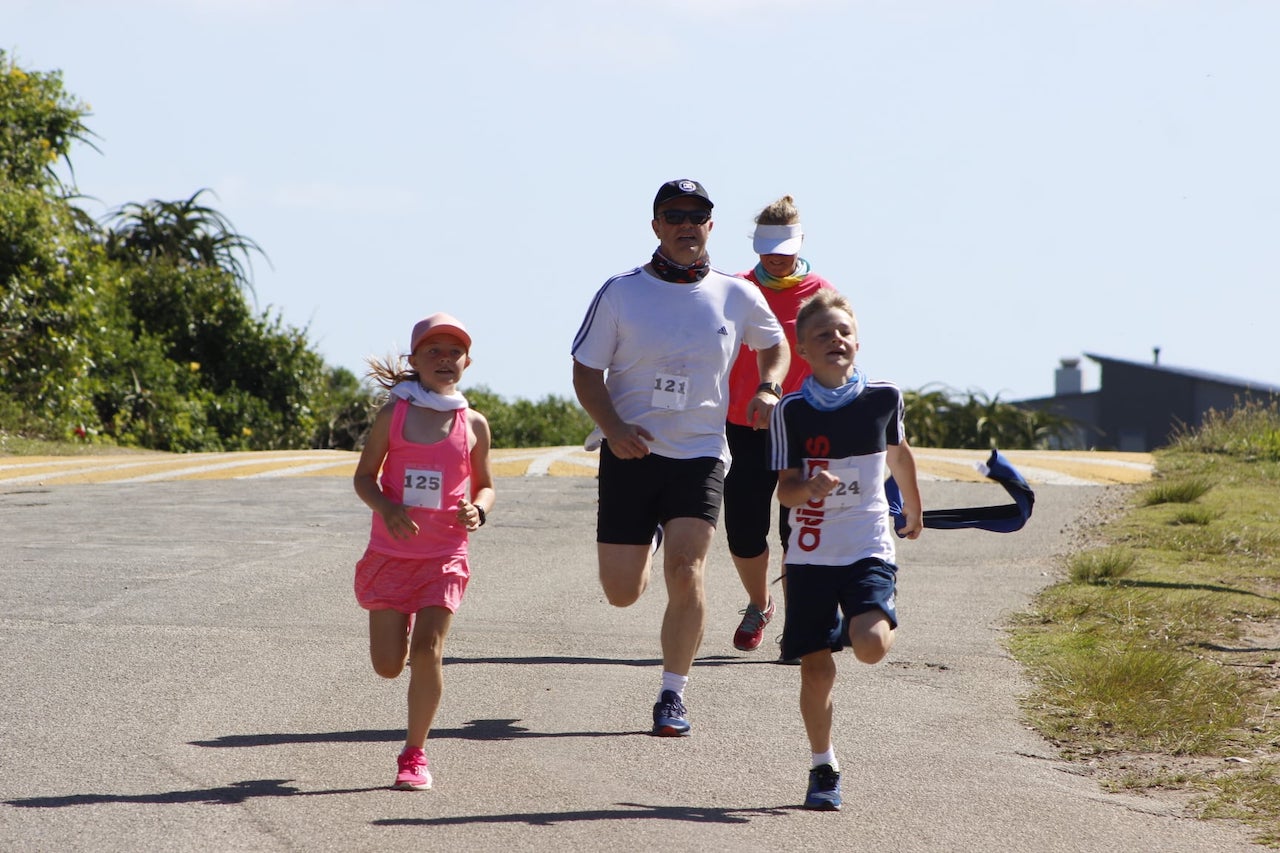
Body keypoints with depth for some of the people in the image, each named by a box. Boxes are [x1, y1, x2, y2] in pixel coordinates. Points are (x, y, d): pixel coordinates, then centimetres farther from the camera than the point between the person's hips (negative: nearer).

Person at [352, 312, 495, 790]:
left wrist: (477, 511, -11)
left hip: (444, 556, 0)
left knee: (427, 651, -13)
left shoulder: (474, 425, 2)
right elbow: (364, 476, 2)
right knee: (388, 665, 1)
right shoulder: (393, 415, -2)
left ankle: (415, 754, 0)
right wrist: (387, 508, -18)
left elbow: (485, 485, 12)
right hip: (391, 552, 0)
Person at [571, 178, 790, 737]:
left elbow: (774, 344, 22)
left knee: (685, 578, -17)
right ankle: (649, 539, 42)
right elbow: (586, 372, 0)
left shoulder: (736, 296, 2)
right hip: (630, 454, 0)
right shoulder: (621, 293, -3)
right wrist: (614, 428, -17)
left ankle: (673, 696, -1)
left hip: (699, 457, 0)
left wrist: (768, 390, 1)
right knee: (621, 593, 4)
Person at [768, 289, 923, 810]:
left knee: (870, 646, -22)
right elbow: (785, 489, -8)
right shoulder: (792, 411, -6)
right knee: (816, 668, 1)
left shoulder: (883, 399, -2)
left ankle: (879, 620, 16)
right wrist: (810, 487, -31)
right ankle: (823, 769, 20)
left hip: (868, 547, 0)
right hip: (810, 553, 0)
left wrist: (914, 511, 33)